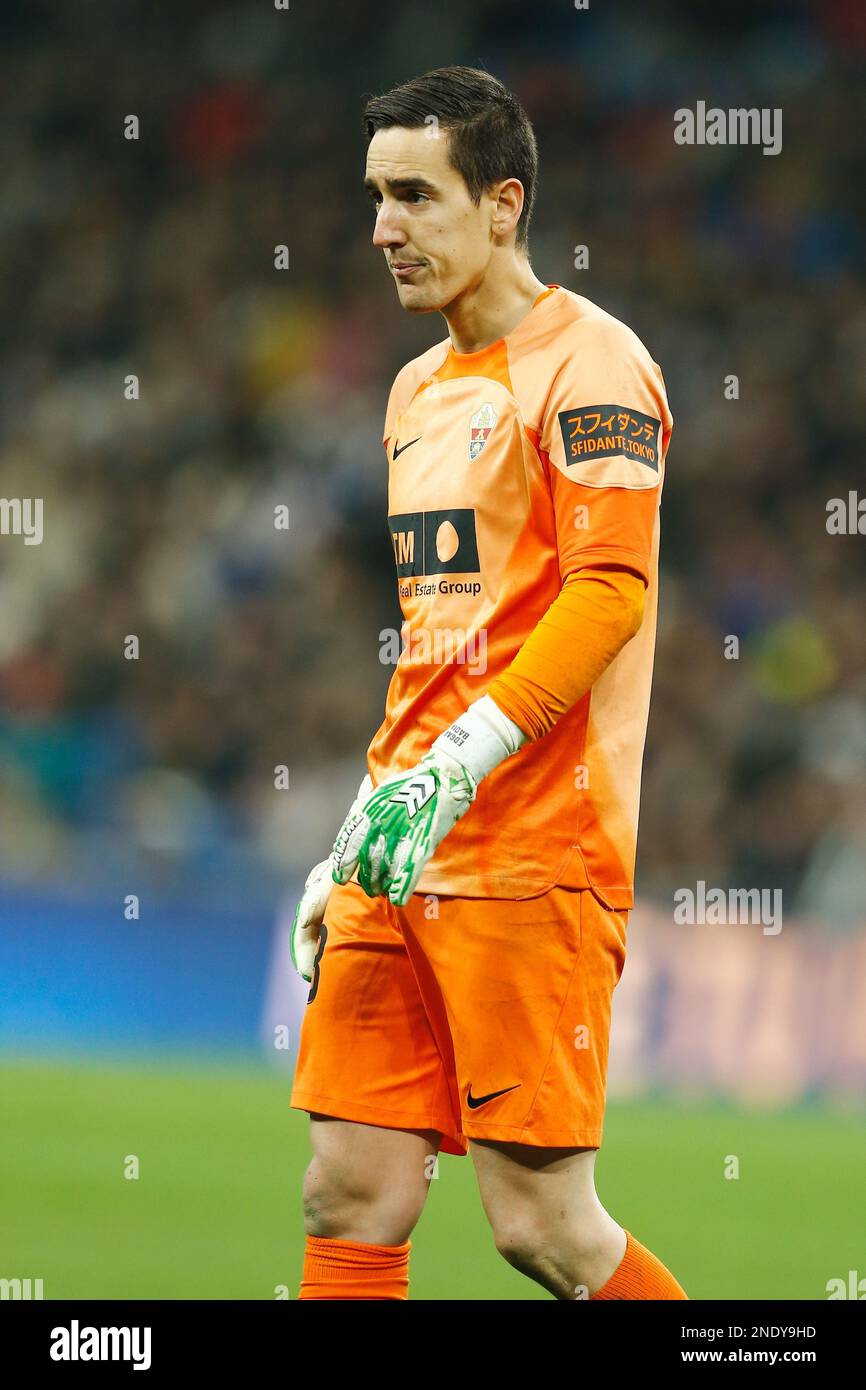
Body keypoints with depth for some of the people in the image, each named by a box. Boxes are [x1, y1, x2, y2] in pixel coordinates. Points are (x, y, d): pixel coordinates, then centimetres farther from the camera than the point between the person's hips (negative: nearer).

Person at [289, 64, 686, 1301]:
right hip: (404, 862, 8)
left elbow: (610, 591, -16)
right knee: (351, 1200, 2)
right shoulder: (420, 389, 20)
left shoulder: (587, 362, -6)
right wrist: (352, 848, 22)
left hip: (531, 860, -8)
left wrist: (456, 767, -24)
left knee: (541, 1221, -10)